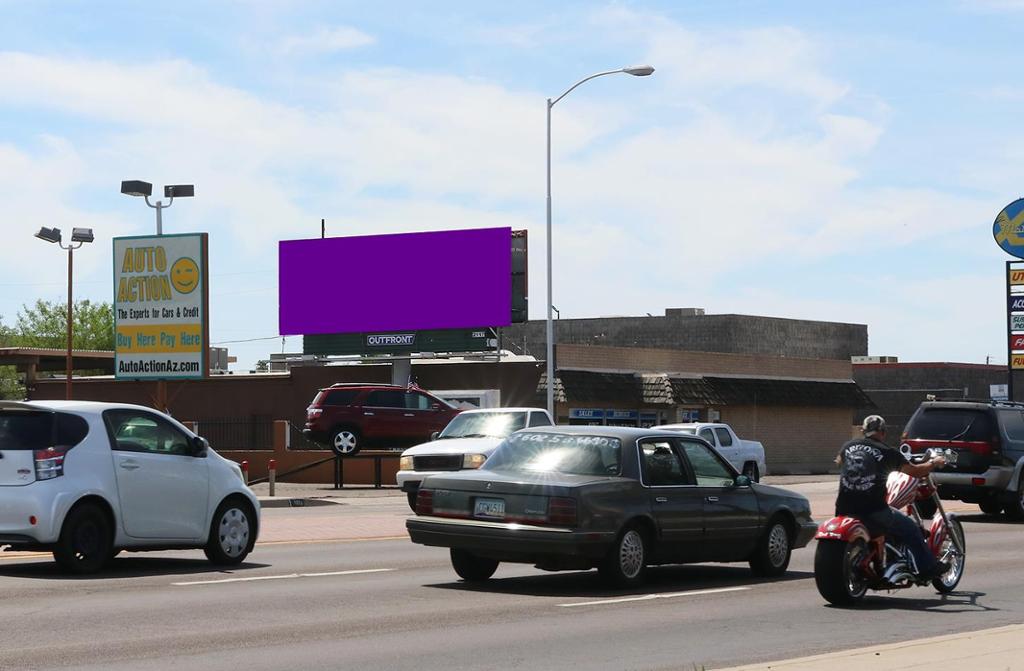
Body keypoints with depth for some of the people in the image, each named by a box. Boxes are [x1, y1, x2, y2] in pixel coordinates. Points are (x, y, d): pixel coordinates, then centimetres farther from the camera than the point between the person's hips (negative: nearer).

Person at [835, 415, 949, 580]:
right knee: (911, 529, 14)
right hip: (873, 510, -4)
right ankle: (928, 568, 19)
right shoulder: (886, 452, 0)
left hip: (844, 509, 4)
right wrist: (934, 463, 24)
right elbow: (915, 472, 4)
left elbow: (839, 461, 36)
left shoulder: (848, 447, 12)